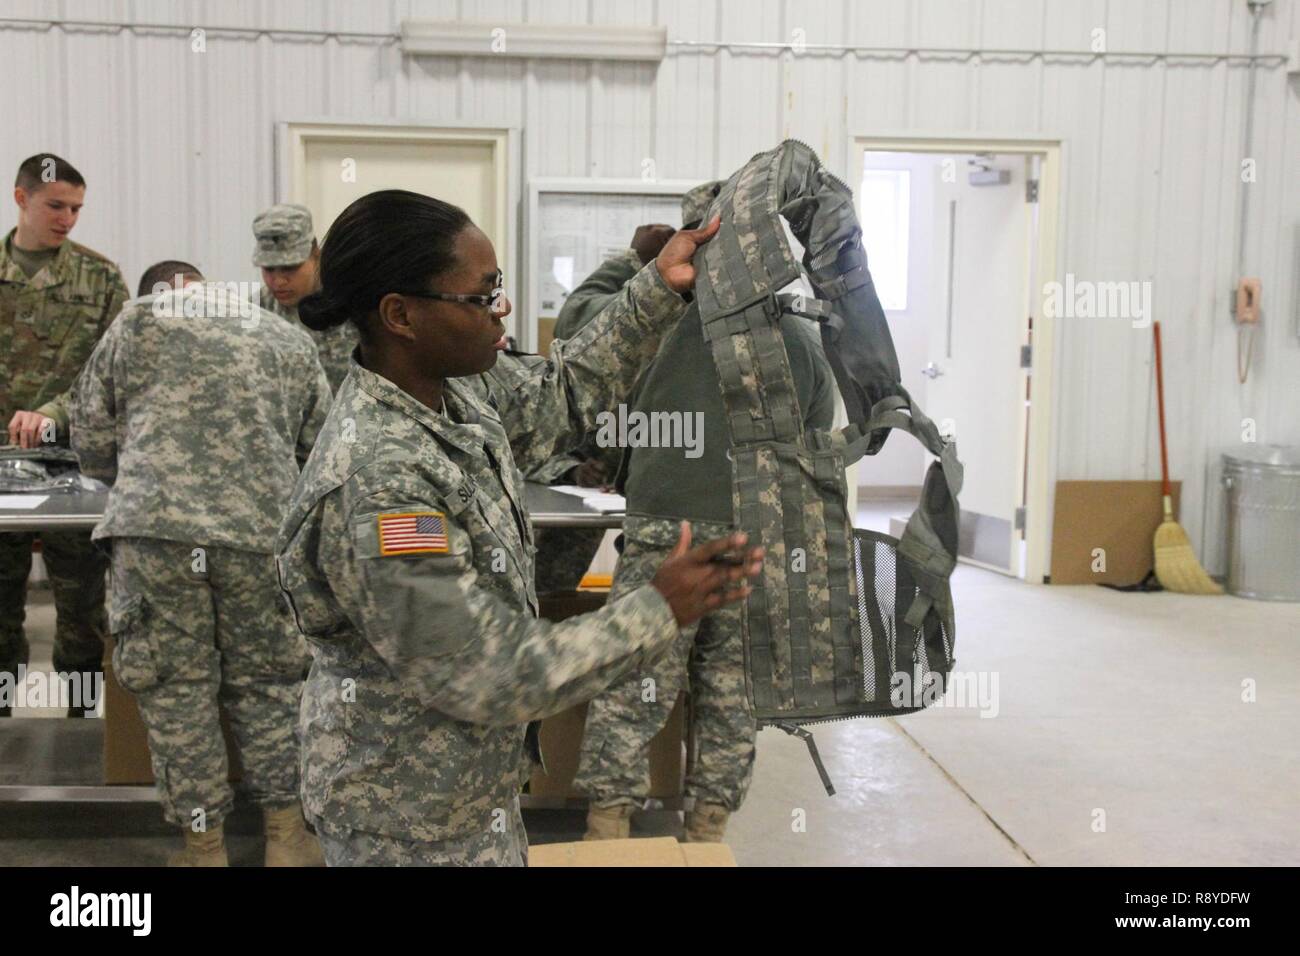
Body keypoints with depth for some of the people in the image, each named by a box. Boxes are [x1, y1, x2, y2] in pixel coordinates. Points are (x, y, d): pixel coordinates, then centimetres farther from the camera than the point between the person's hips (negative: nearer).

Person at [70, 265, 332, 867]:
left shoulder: (133, 327, 14)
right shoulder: (291, 342, 20)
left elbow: (91, 442, 14)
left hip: (153, 528, -1)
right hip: (263, 532, 2)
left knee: (175, 687, 9)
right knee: (266, 684, 15)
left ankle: (204, 847, 17)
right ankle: (286, 837, 20)